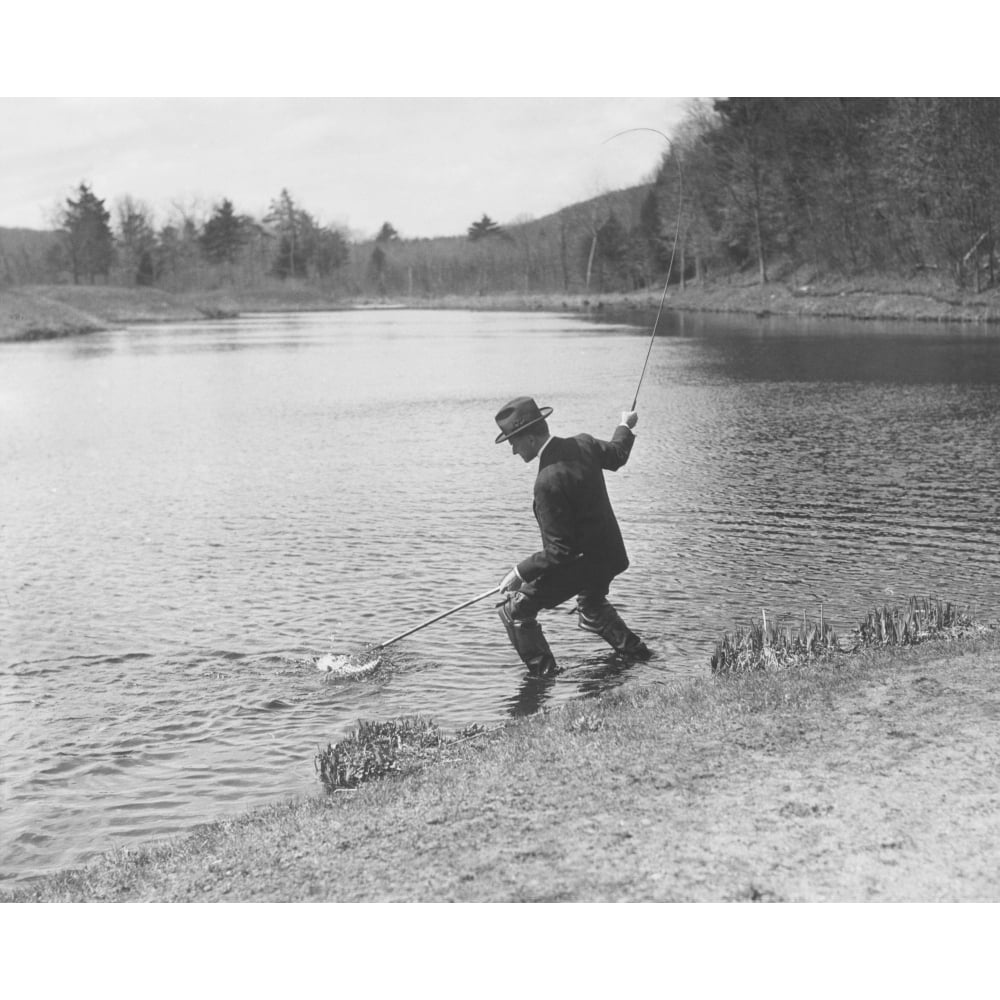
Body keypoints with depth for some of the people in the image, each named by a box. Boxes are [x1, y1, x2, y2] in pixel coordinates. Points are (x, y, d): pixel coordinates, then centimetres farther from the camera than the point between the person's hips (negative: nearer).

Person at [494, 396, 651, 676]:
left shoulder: (548, 481, -32)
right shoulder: (583, 444, -8)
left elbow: (558, 551, -28)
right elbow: (616, 455, 17)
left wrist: (520, 572, -18)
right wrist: (625, 426, 36)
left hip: (581, 564, -9)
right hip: (609, 556, 9)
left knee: (514, 609, -2)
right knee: (592, 605, 37)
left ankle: (544, 674, 4)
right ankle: (634, 651, 48)